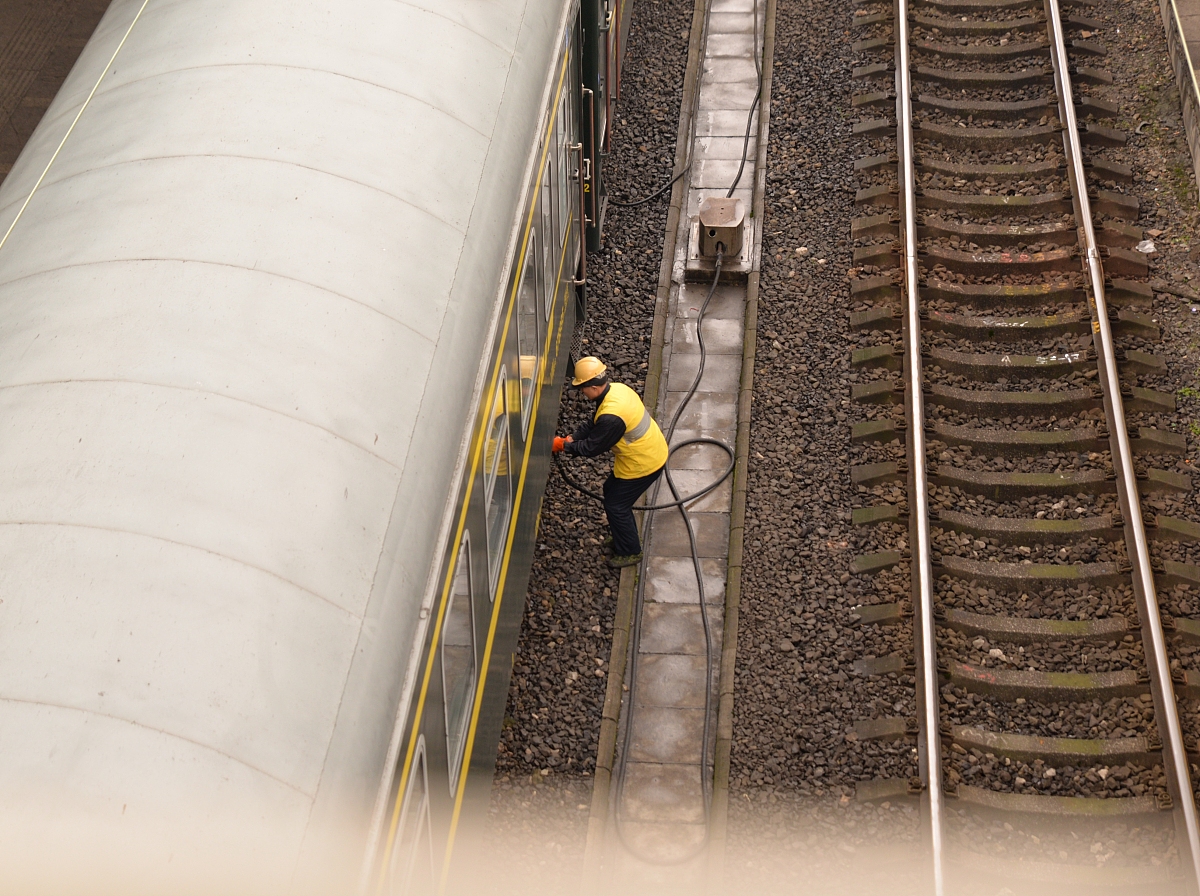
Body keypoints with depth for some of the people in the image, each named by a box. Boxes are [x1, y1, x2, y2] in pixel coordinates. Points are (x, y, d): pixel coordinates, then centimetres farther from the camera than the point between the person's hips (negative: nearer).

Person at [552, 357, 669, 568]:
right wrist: (572, 438, -3)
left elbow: (592, 448, -22)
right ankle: (626, 538, 41)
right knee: (611, 491, 23)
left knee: (615, 505, 6)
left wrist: (564, 445, -9)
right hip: (652, 450, 10)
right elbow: (592, 424, 7)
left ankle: (630, 553, 24)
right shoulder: (616, 388, -5)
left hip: (643, 464, -9)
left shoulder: (611, 416, -35)